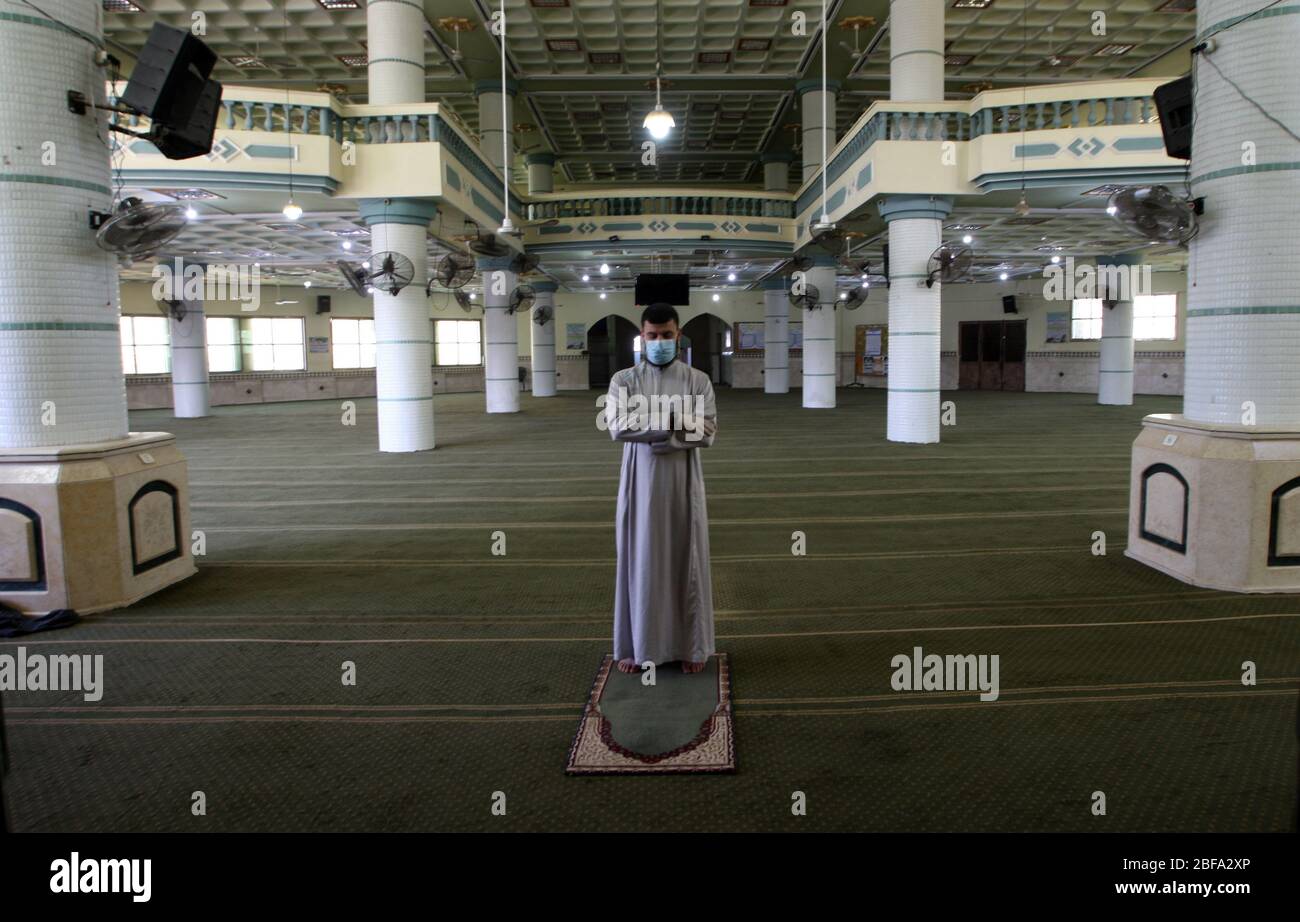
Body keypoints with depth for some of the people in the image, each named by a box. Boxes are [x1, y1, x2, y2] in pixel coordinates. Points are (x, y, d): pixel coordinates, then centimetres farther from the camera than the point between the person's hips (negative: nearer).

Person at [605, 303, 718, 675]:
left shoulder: (698, 380, 3)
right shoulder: (624, 380, 3)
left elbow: (708, 432, -9)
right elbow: (617, 427, -13)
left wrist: (646, 426, -15)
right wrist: (675, 423, -16)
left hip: (683, 483, 0)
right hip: (641, 482, 0)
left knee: (687, 560, 5)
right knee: (639, 559, 4)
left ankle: (690, 645, 17)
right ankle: (637, 645, 16)